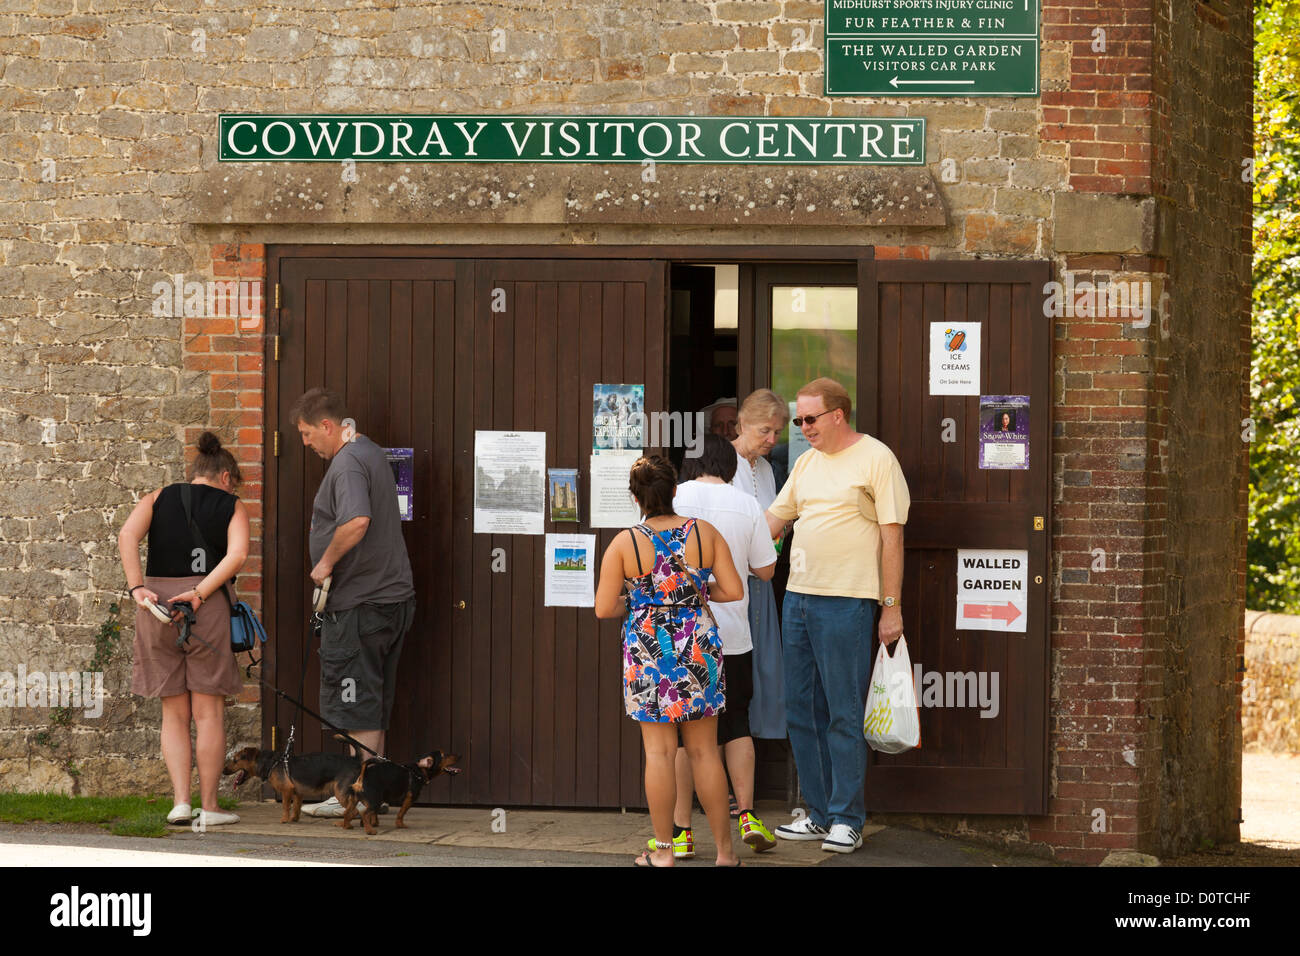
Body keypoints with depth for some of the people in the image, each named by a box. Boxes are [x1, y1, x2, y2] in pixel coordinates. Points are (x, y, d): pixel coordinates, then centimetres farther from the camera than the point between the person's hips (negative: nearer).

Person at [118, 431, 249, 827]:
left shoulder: (158, 499, 12)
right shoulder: (232, 507, 7)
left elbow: (128, 535, -6)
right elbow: (237, 554, -11)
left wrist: (137, 588, -12)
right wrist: (200, 594, -14)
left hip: (157, 604, 2)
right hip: (207, 607, -2)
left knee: (174, 712, 12)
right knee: (208, 711, 5)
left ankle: (181, 800, 3)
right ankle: (209, 806, 7)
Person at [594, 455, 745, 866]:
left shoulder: (625, 544, -7)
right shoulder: (705, 533, -3)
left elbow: (603, 608, -5)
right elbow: (734, 591, -3)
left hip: (648, 651, -2)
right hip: (698, 647, 2)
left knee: (659, 752, 4)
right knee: (704, 751, 9)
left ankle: (663, 850, 7)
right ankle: (724, 849, 12)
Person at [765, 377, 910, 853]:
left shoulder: (876, 459, -6)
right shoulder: (808, 461, 15)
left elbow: (892, 537, -8)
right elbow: (774, 519, 22)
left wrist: (891, 606, -10)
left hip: (846, 603, -7)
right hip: (798, 598, 7)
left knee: (843, 715, -4)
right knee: (802, 711, 10)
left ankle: (847, 820, 2)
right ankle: (819, 814, 19)